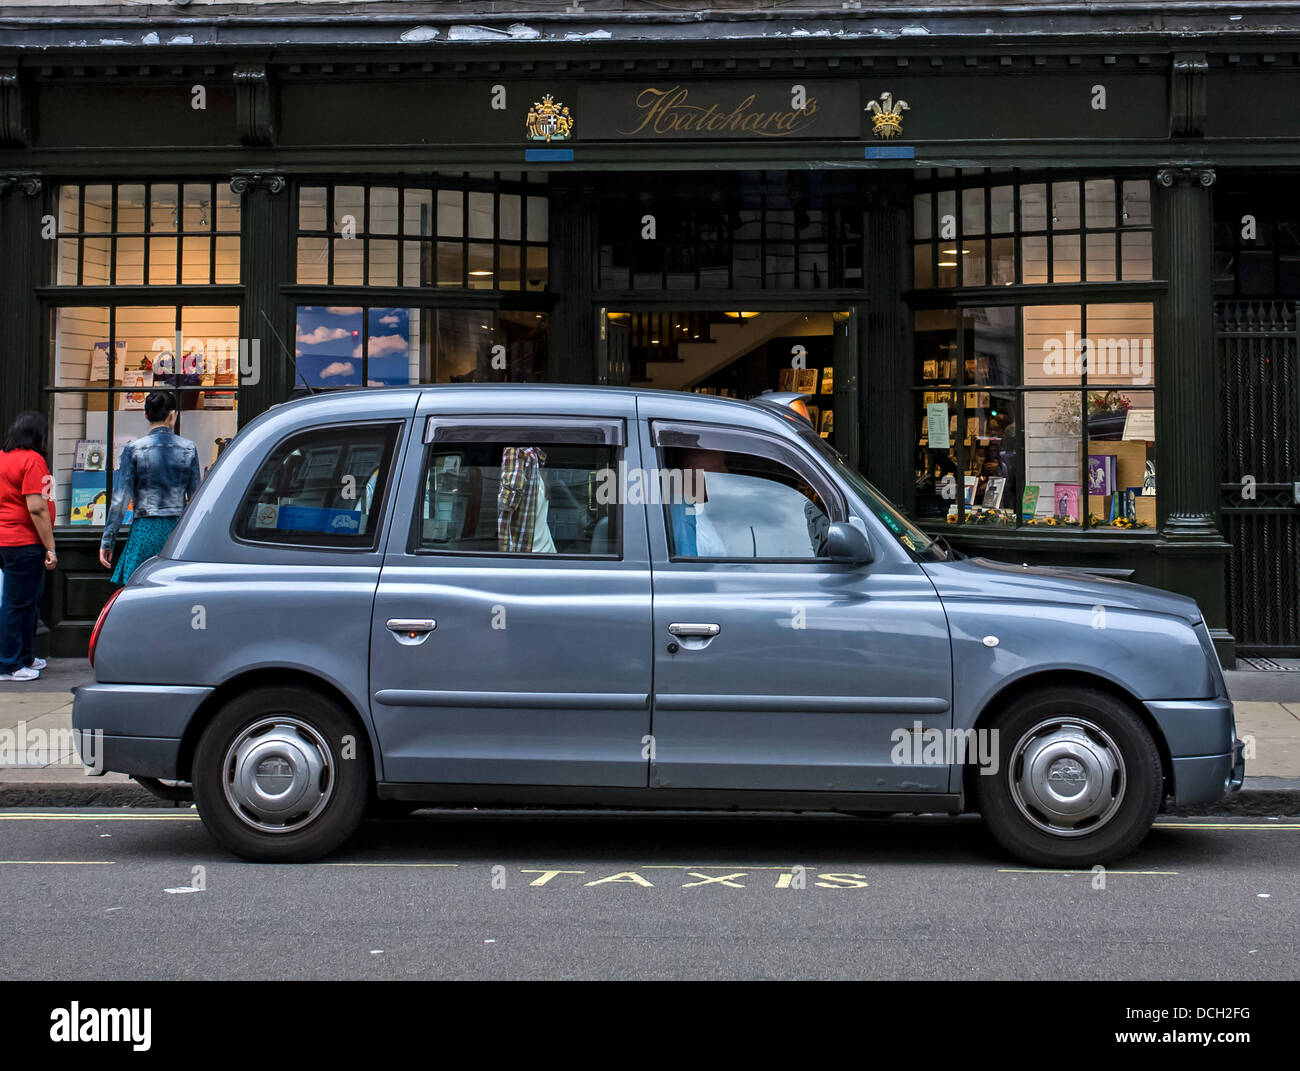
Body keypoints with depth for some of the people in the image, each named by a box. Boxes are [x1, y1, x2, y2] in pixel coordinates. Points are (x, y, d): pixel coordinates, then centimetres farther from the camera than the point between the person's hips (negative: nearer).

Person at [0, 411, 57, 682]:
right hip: (24, 542, -9)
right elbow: (36, 508, -19)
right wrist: (50, 547, -16)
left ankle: (23, 657, 28)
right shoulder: (32, 460, -14)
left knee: (27, 600, 18)